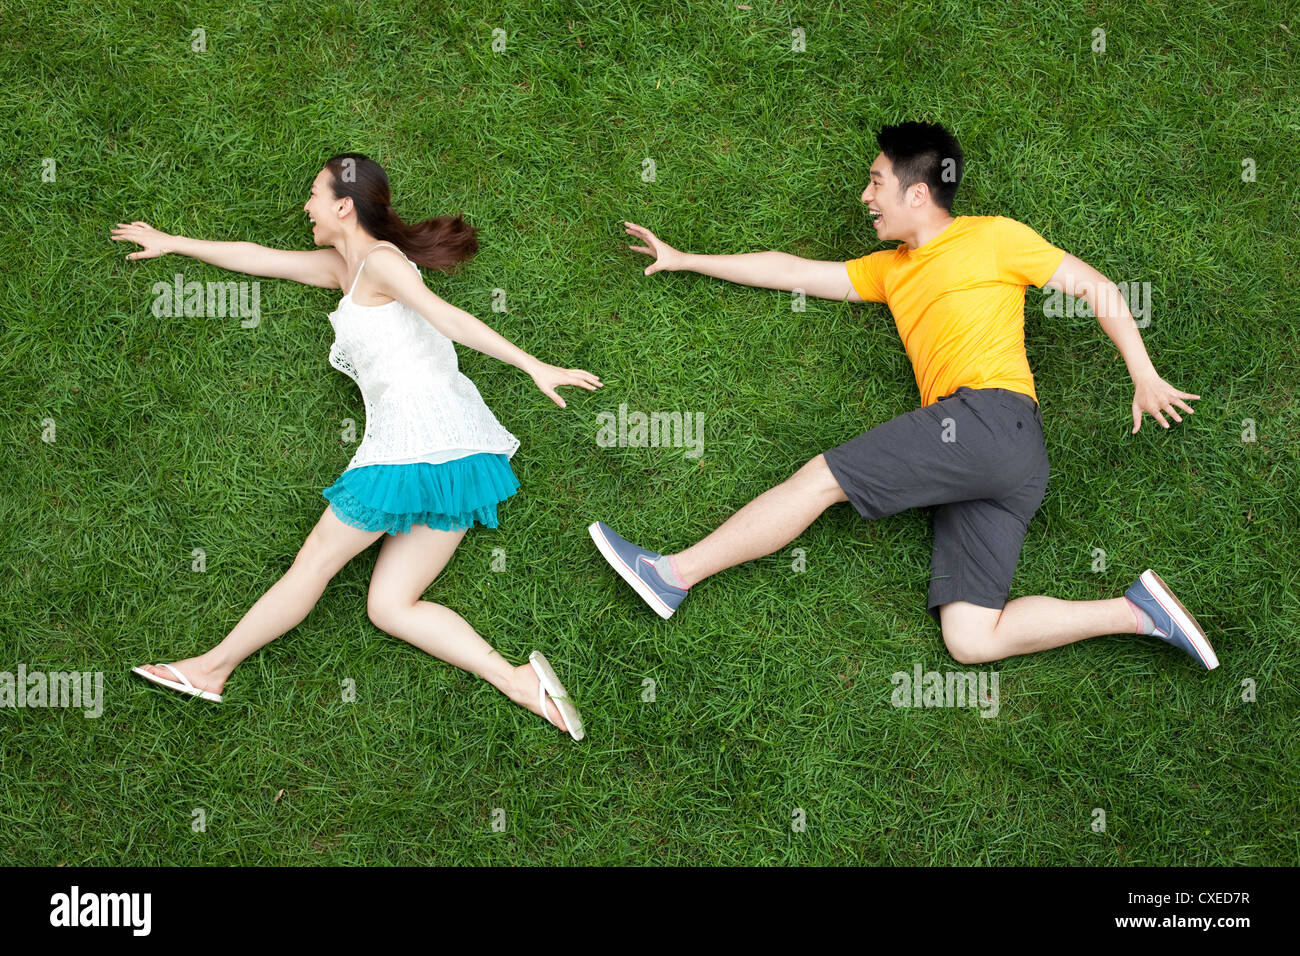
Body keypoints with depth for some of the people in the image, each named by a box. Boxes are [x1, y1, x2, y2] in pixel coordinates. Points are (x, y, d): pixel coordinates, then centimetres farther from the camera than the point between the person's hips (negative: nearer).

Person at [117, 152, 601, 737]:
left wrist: (534, 366, -21)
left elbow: (448, 318, -13)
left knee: (317, 561, 4)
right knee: (390, 606, 3)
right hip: (459, 450, 9)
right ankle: (519, 682, -11)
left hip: (420, 432, -9)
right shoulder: (344, 267, 27)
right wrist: (172, 244, 43)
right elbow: (261, 258, 36)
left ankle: (213, 667, 18)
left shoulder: (380, 261, 0)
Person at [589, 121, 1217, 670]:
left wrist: (1144, 377, 5)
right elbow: (794, 272, 31)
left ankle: (676, 574, -2)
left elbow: (1095, 287, 11)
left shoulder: (992, 236, 10)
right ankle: (1138, 611, -6)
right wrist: (683, 261, 30)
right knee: (970, 640, -8)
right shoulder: (890, 269, 30)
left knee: (823, 477, -10)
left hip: (993, 417, -7)